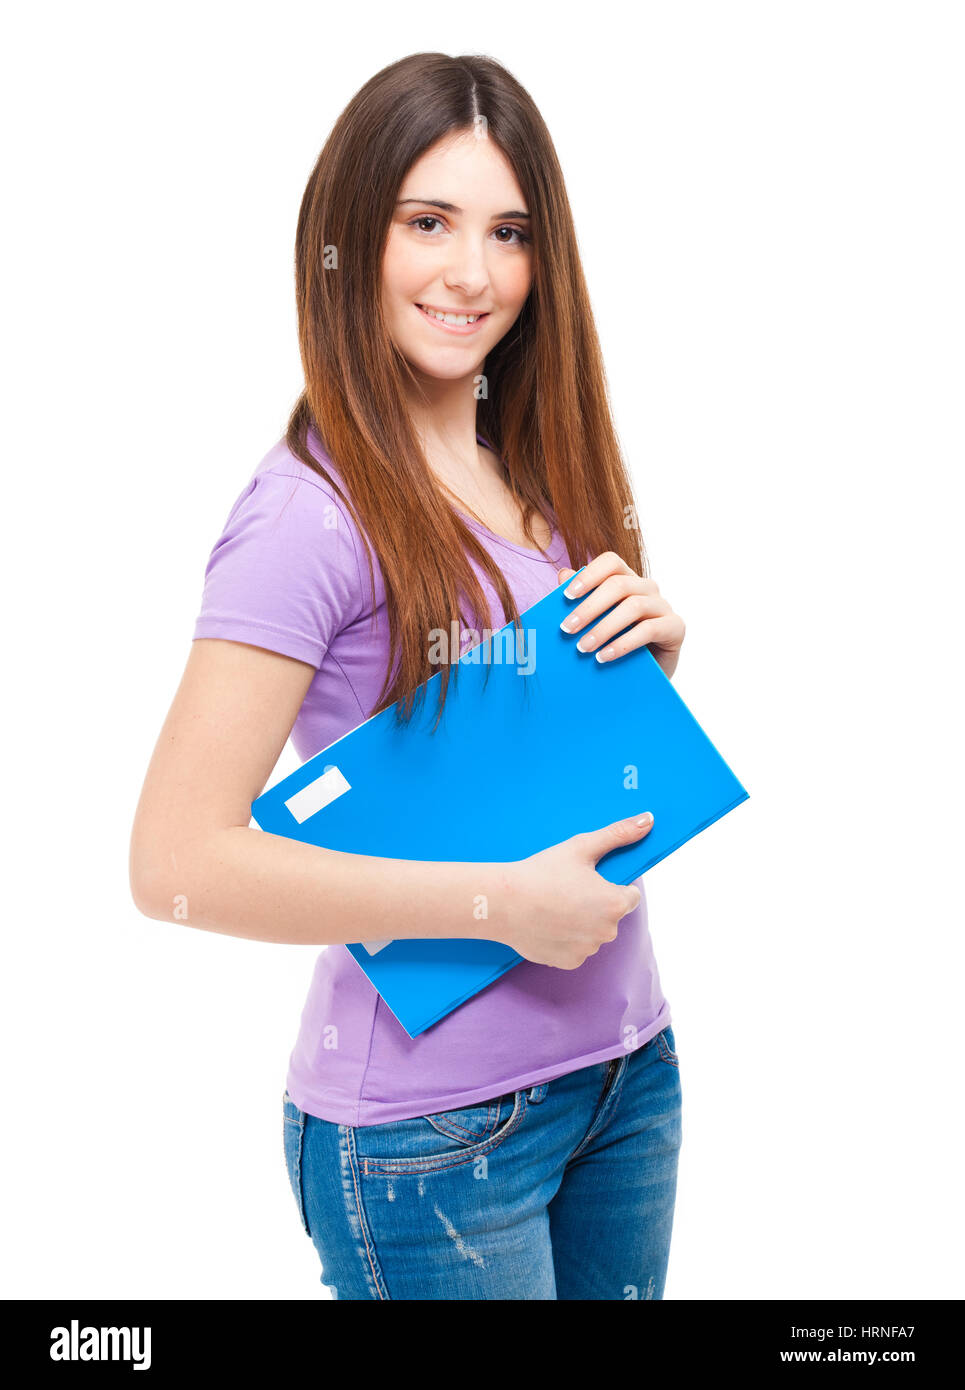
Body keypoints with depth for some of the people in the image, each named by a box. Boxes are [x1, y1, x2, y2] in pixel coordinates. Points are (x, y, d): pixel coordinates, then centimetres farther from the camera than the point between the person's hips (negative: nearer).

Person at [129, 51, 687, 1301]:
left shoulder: (545, 473, 4)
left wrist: (654, 645, -6)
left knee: (625, 1286, 21)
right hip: (428, 1130, -7)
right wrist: (500, 900, -22)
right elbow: (176, 863, -22)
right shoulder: (315, 509, -18)